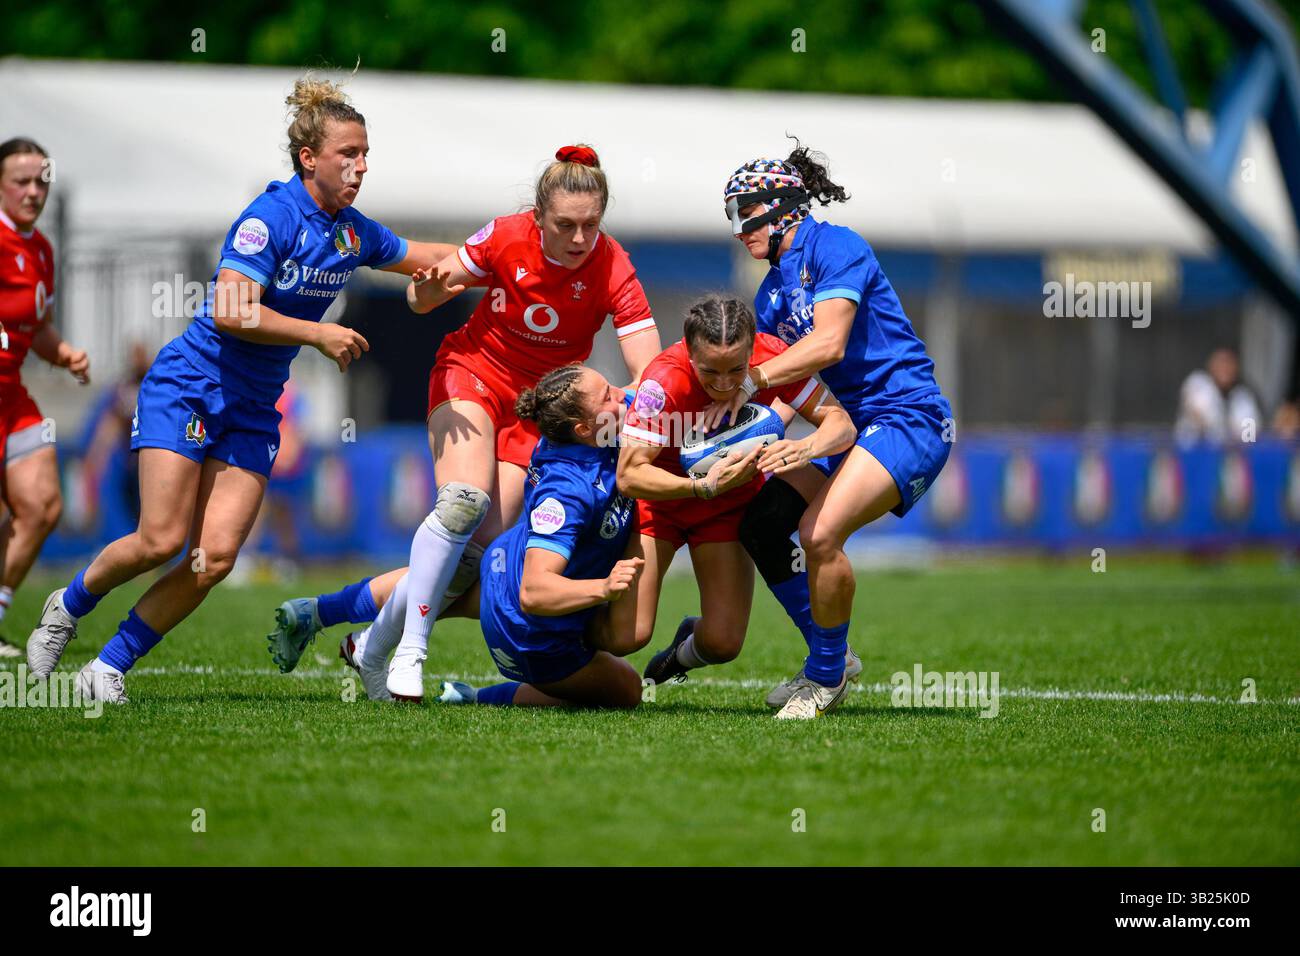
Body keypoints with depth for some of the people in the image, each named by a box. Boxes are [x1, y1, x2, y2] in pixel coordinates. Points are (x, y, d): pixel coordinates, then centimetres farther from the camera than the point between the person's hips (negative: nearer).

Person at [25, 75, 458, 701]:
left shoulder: (352, 233, 5)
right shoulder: (273, 216, -17)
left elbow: (425, 259, 21)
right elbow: (231, 311, -26)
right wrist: (318, 334, -24)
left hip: (252, 409, 6)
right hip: (187, 386, -6)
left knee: (216, 557, -9)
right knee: (162, 541, -13)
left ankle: (110, 668, 3)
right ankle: (69, 605, 17)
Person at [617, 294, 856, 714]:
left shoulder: (771, 357, -26)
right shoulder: (664, 381, -35)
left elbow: (841, 423, -20)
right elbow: (629, 475, -34)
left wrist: (806, 448, -42)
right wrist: (702, 486, -48)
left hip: (730, 504, 3)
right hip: (660, 499, -3)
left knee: (723, 643, -8)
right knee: (629, 633, -16)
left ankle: (684, 653, 30)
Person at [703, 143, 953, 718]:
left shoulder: (835, 248, -11)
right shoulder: (772, 289, 16)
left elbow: (829, 343, -23)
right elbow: (766, 376, 11)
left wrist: (752, 380, -27)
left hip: (908, 417, -10)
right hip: (853, 423, 10)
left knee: (820, 534, -25)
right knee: (760, 525, 3)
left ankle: (827, 675, -6)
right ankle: (829, 658, 16)